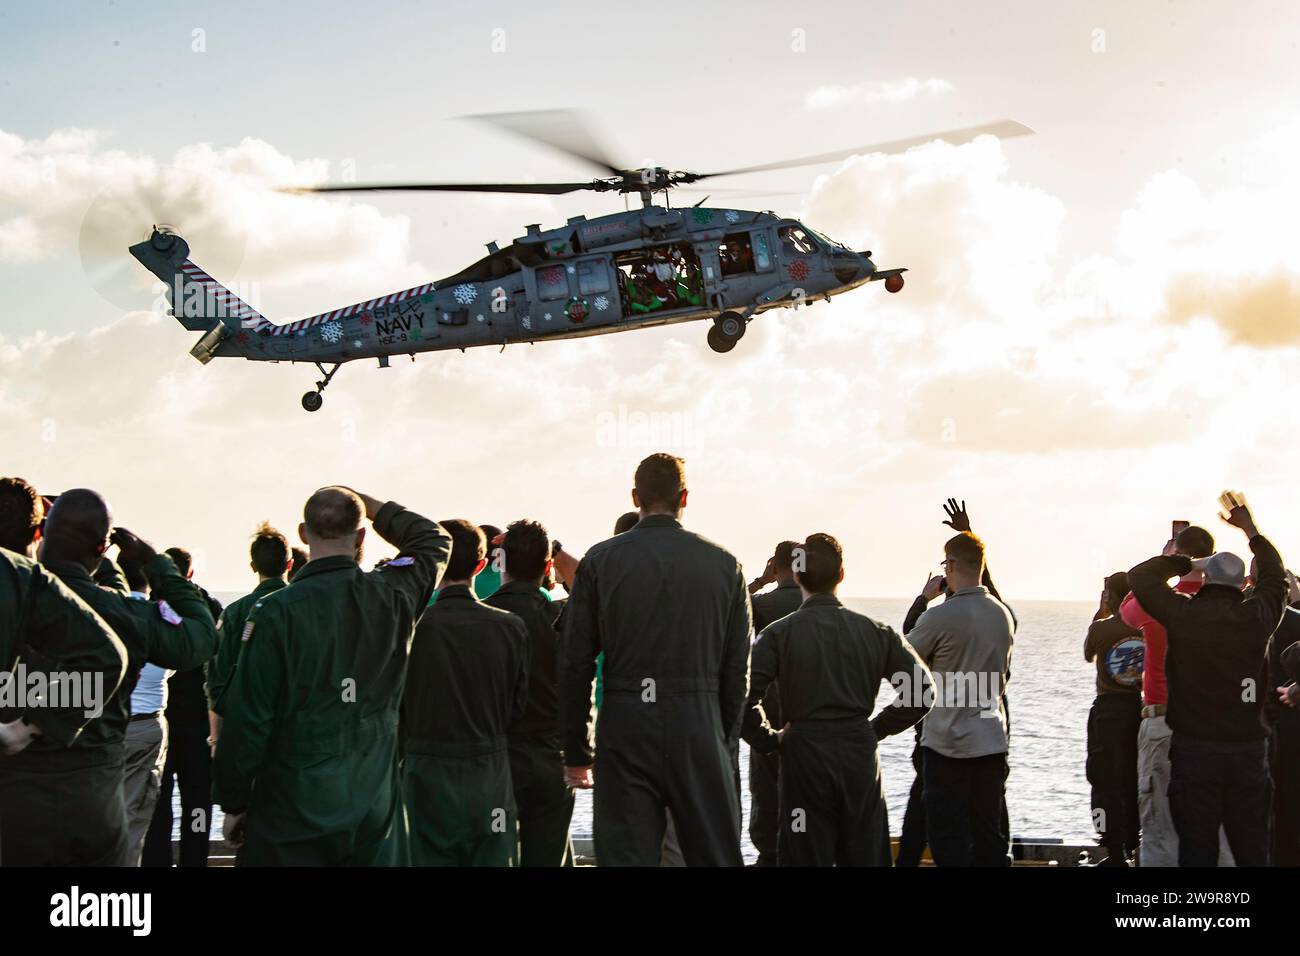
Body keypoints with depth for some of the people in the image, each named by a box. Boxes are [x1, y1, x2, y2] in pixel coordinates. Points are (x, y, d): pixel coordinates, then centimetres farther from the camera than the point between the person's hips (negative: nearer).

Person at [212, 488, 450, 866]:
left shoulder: (276, 611, -13)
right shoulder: (392, 597, -3)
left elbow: (248, 718, -11)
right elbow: (434, 540, 20)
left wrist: (234, 804, -1)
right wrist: (364, 503, 21)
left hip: (292, 808, -3)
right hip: (373, 804, 3)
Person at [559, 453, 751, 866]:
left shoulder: (599, 561, 1)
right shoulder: (724, 564, 4)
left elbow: (575, 665, 1)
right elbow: (737, 668, 4)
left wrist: (576, 753, 7)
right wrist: (726, 740, 13)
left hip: (624, 728, 0)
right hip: (699, 729, 1)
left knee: (624, 856, 4)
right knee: (716, 854, 8)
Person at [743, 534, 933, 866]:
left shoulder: (778, 634, -5)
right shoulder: (875, 632, 3)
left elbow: (743, 695, -15)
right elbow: (923, 689, 0)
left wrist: (768, 740, 0)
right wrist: (878, 728, 9)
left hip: (804, 754, -2)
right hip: (861, 757, 2)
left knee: (809, 858, 5)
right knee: (866, 857, 11)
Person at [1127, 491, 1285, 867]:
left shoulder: (1184, 616, -9)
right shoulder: (1257, 618, -2)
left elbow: (1139, 576, 6)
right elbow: (1275, 577, 19)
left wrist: (1185, 562, 15)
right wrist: (1250, 529, 29)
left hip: (1194, 751, -2)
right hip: (1248, 751, 2)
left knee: (1197, 851, 2)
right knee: (1253, 852, 9)